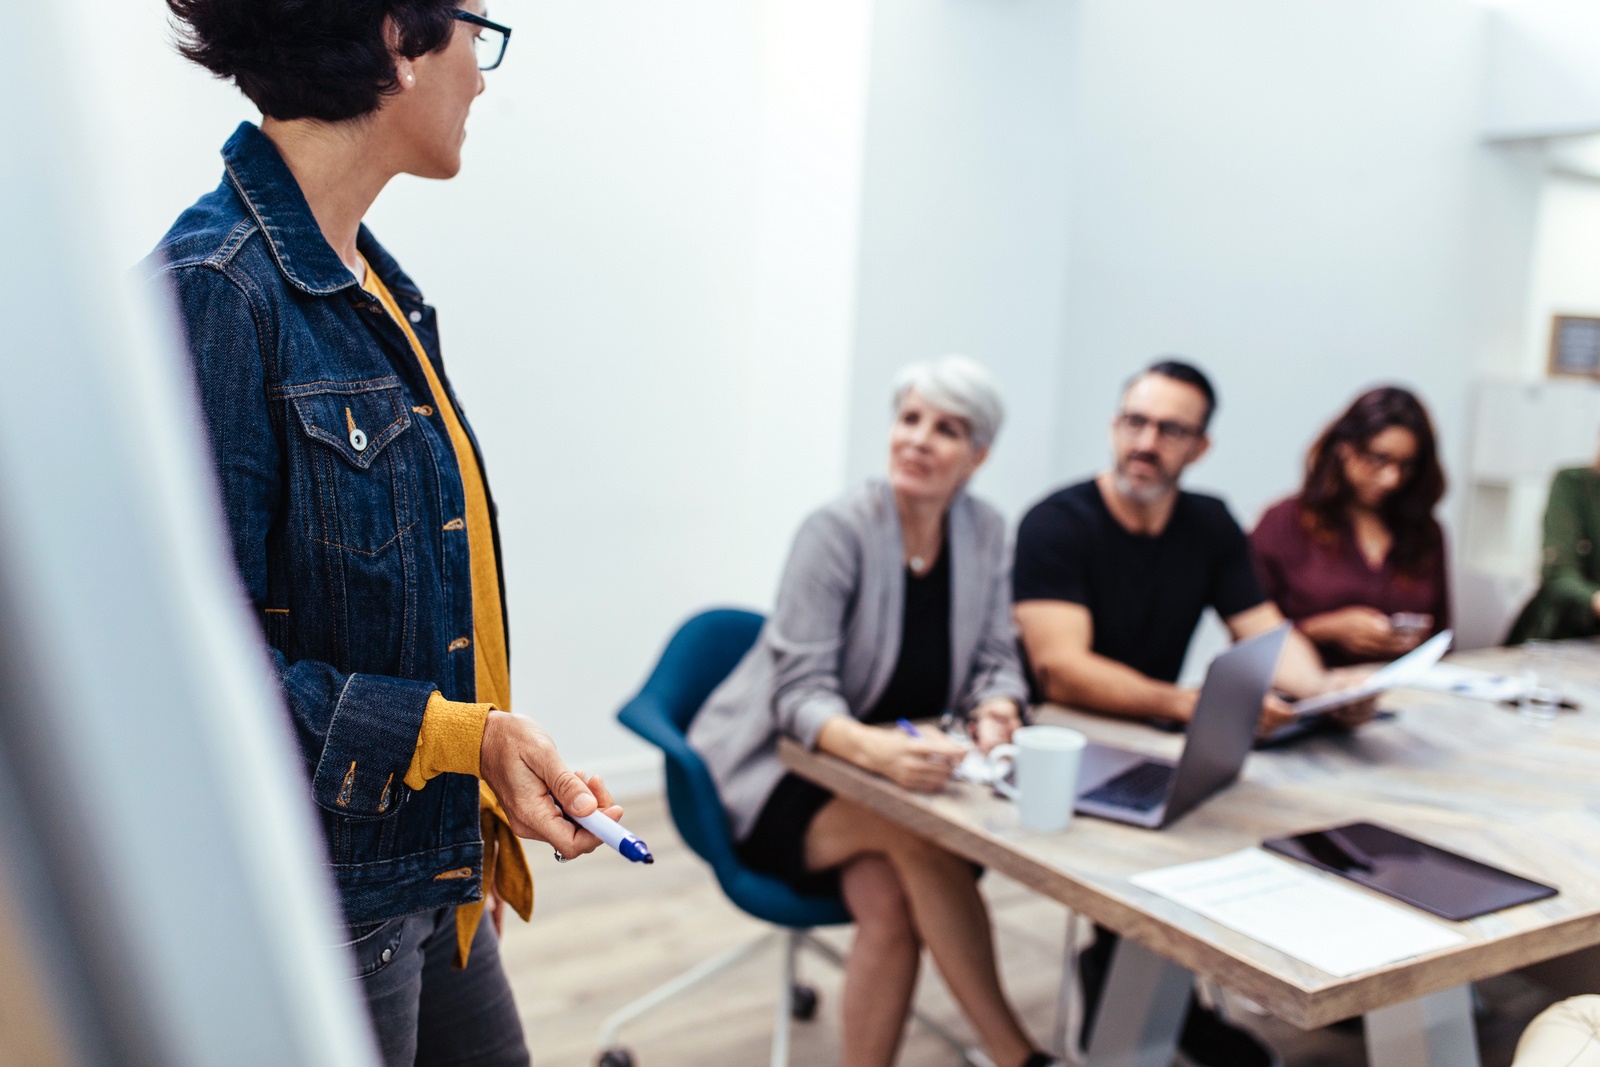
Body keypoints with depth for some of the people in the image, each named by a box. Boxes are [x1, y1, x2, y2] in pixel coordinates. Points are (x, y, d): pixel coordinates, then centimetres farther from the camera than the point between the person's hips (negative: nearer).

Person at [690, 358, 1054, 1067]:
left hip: (897, 765, 4)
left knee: (892, 902, -28)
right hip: (780, 774, -4)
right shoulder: (839, 530, -17)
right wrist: (875, 750, -41)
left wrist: (994, 713, -23)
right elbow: (800, 692, -21)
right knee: (921, 836, -31)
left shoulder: (985, 533, 0)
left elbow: (994, 662, 1)